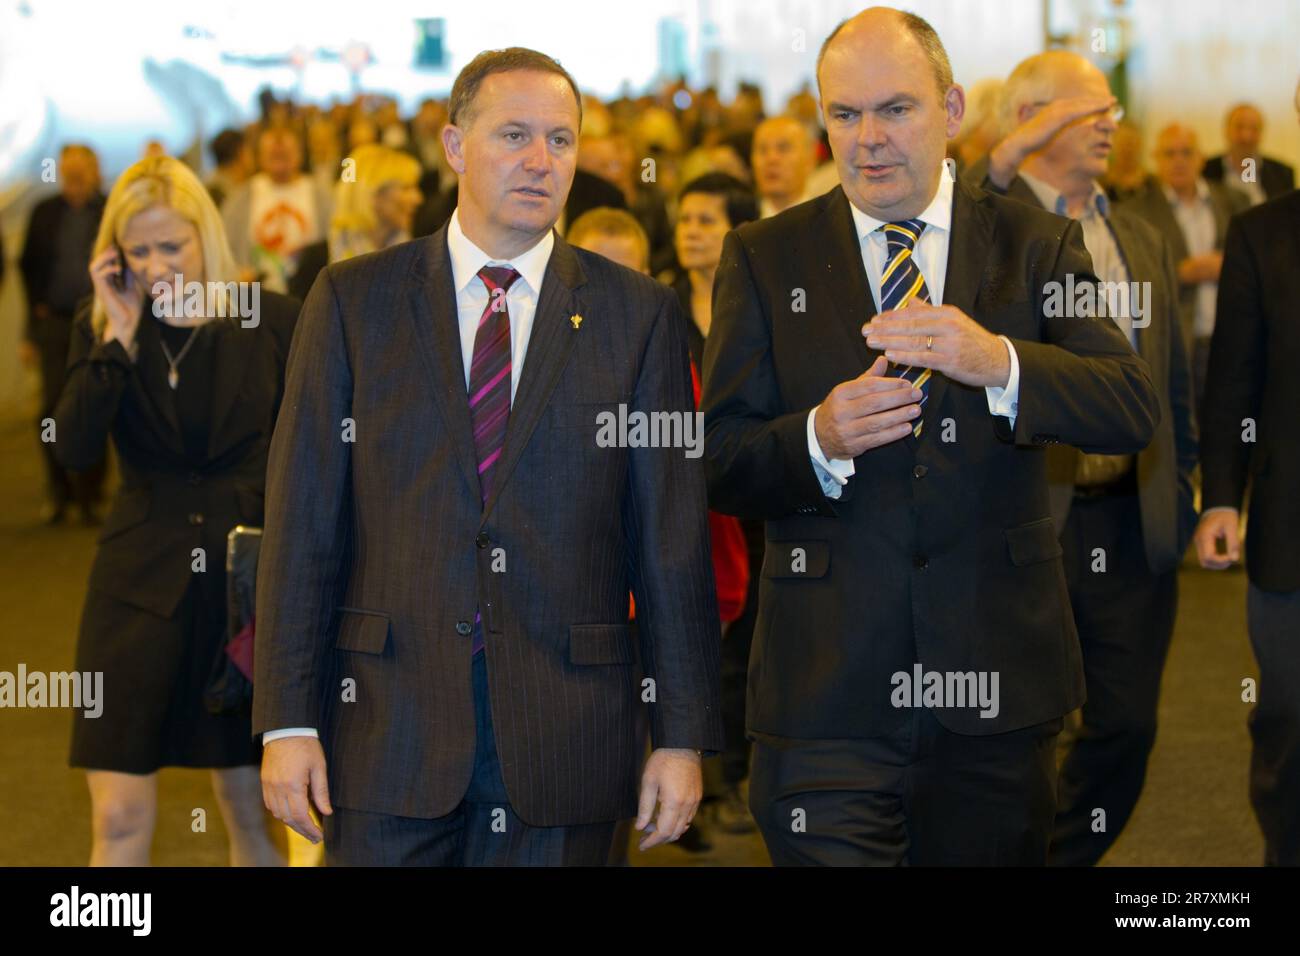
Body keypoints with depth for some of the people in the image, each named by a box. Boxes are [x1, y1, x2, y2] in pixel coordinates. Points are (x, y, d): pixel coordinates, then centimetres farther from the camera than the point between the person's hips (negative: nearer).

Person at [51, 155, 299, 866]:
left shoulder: (271, 321, 0)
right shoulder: (101, 331, 3)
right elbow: (74, 448, -13)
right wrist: (120, 334, -14)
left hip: (249, 575, 0)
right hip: (141, 582, 1)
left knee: (250, 808, 8)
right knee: (119, 818, -3)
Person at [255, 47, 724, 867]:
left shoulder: (639, 314, 5)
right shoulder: (353, 300, 5)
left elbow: (674, 541, 3)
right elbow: (303, 523, 2)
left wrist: (683, 737, -2)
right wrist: (287, 722, -5)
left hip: (563, 738, 0)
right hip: (390, 729, 0)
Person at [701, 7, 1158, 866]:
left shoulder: (1036, 247, 5)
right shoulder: (765, 260, 4)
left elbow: (1134, 410, -8)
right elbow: (721, 466, 0)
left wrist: (996, 362, -26)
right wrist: (819, 441, -21)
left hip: (997, 675, 1)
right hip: (827, 690, -1)